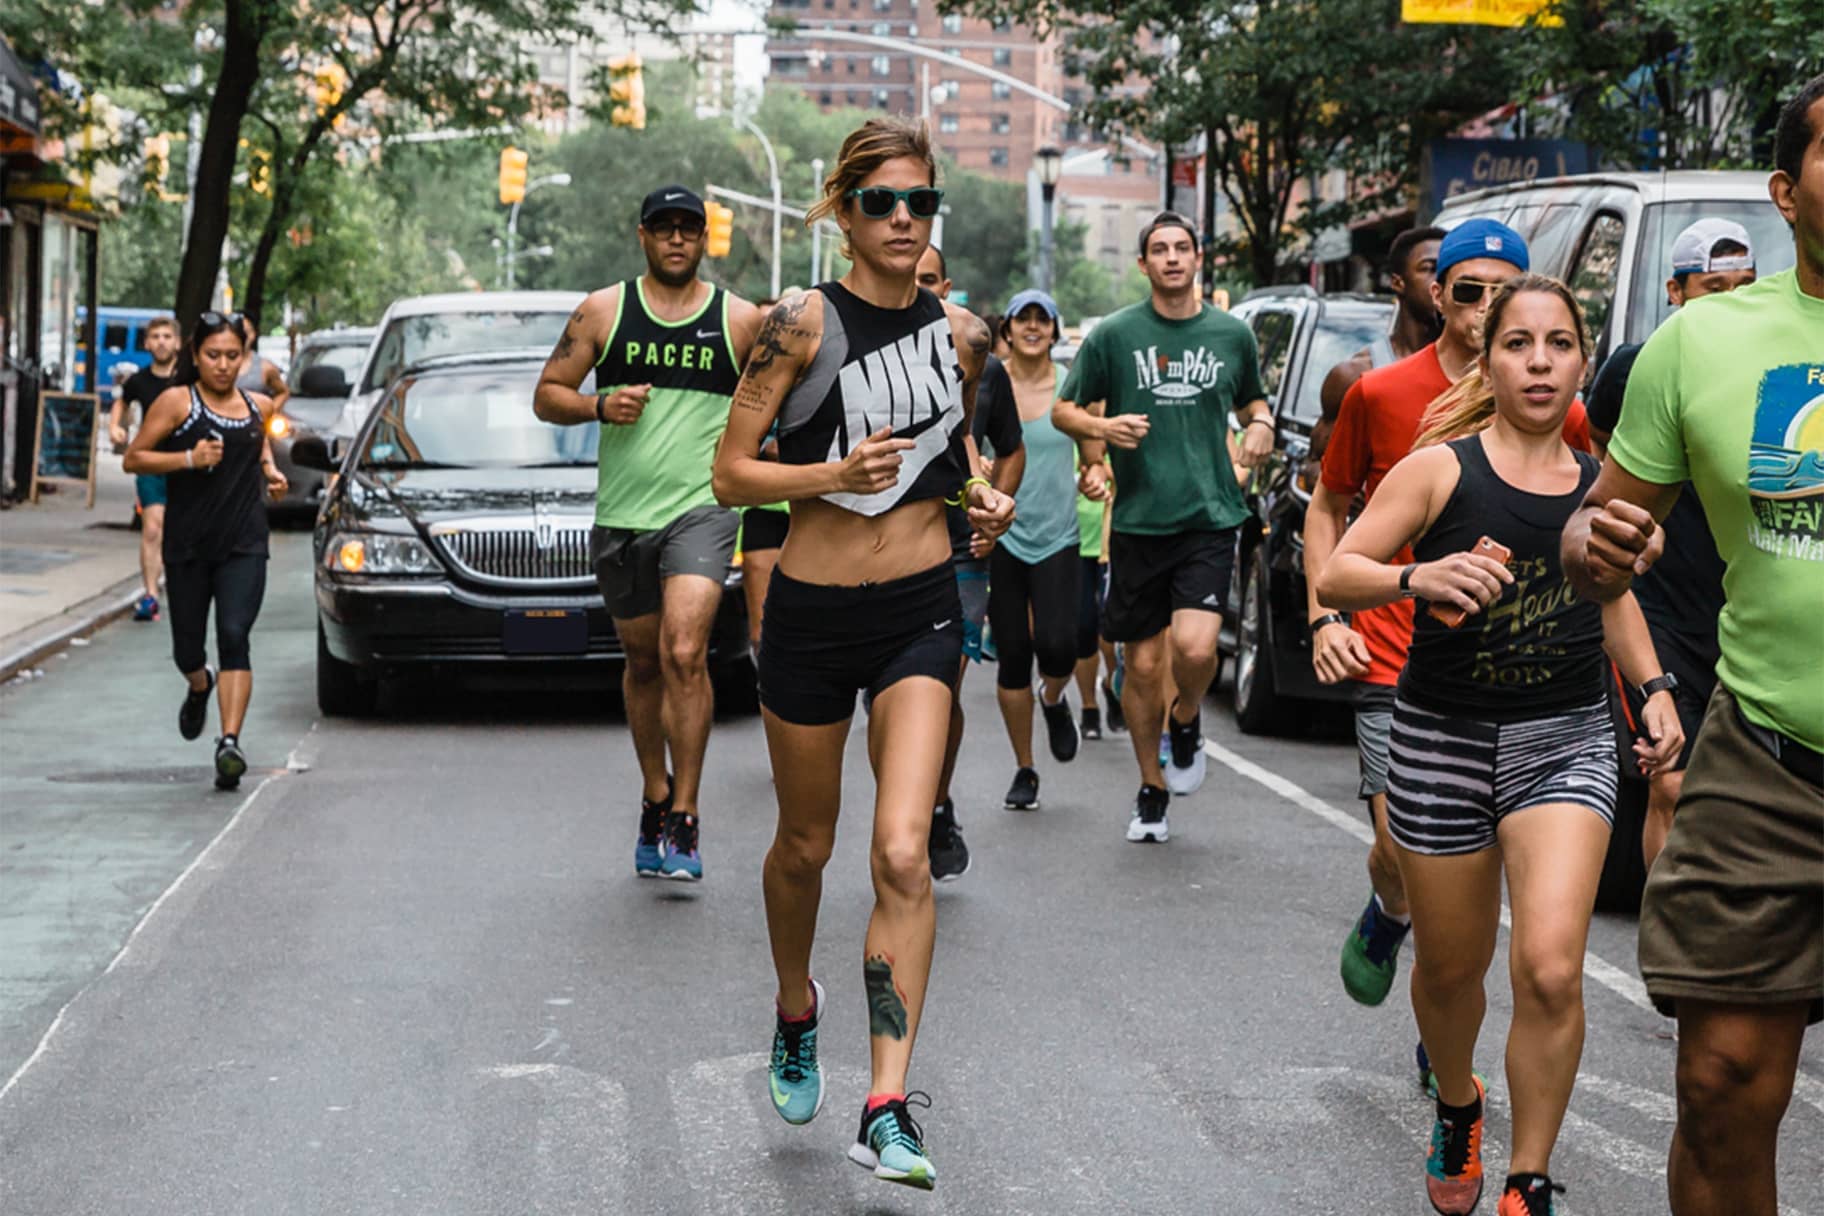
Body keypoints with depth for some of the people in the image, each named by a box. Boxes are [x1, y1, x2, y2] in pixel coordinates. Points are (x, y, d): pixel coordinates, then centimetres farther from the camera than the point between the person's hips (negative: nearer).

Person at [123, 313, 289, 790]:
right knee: (187, 649, 8)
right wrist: (188, 458, -17)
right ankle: (199, 688, 45)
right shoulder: (177, 402, -2)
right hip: (187, 544, -1)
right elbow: (133, 458, -4)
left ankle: (230, 742, -21)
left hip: (244, 544, 1)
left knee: (234, 637, -16)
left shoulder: (258, 406, 10)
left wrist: (270, 471, 11)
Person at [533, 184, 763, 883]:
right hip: (621, 513, 3)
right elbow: (547, 395, 8)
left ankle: (684, 819, -13)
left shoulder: (740, 321, 4)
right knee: (643, 662, 13)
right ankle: (654, 794, 33)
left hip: (702, 507, -2)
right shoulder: (603, 312, 6)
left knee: (684, 654, -19)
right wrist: (600, 406, -11)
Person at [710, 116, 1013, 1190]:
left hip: (920, 610, 1)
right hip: (813, 609, -1)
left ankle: (888, 1111, -12)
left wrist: (984, 493, 1)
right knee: (806, 847, 15)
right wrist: (835, 474, -25)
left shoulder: (962, 333, 3)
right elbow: (731, 473, -10)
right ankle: (797, 1007, 46)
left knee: (903, 856, -13)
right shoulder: (804, 324, -9)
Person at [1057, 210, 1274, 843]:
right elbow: (1063, 409, 9)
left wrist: (1261, 423, 2)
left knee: (1195, 648, -19)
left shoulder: (1232, 334, 6)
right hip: (1138, 521, 0)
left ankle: (1187, 719, 15)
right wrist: (1102, 429, -12)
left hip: (1209, 516, 0)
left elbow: (1252, 398, 24)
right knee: (1143, 665, 6)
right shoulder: (1114, 334, 1)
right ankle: (1151, 790, 24)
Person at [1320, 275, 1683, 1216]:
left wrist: (1653, 690, 8)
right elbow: (1336, 575, -11)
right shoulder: (1442, 468, -7)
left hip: (1567, 741, 1)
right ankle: (1456, 1107, 46)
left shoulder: (1600, 484, 3)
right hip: (1444, 740, -1)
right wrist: (1418, 576, -30)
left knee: (1550, 969, -17)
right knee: (1451, 967, 13)